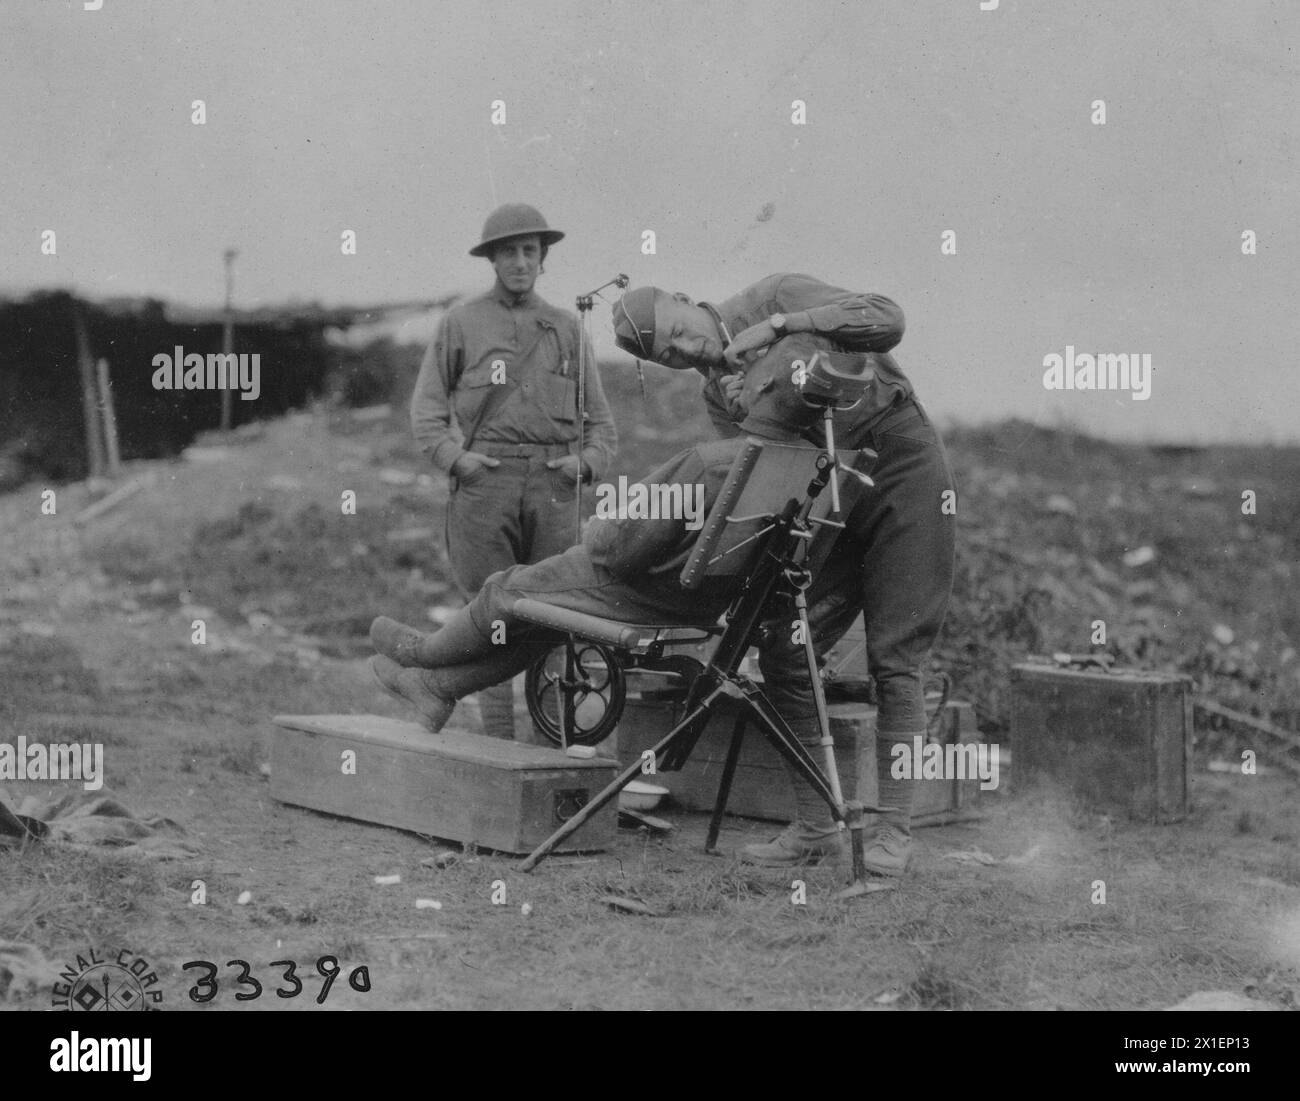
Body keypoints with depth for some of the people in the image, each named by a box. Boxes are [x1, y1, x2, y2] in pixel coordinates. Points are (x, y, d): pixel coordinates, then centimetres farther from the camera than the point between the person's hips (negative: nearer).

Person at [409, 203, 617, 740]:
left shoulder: (566, 328, 18)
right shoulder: (461, 322, 12)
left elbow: (601, 422, 19)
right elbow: (426, 408, 10)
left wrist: (586, 460, -1)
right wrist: (454, 455, -7)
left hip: (553, 484, 2)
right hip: (484, 480, -2)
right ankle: (498, 742, -2)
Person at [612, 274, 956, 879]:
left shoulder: (776, 294, -5)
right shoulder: (717, 394, 10)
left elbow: (886, 319, -18)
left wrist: (778, 325, -21)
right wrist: (746, 413, -19)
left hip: (903, 462, -6)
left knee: (893, 661, -9)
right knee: (783, 653, -2)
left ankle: (894, 830, -4)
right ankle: (814, 827, 5)